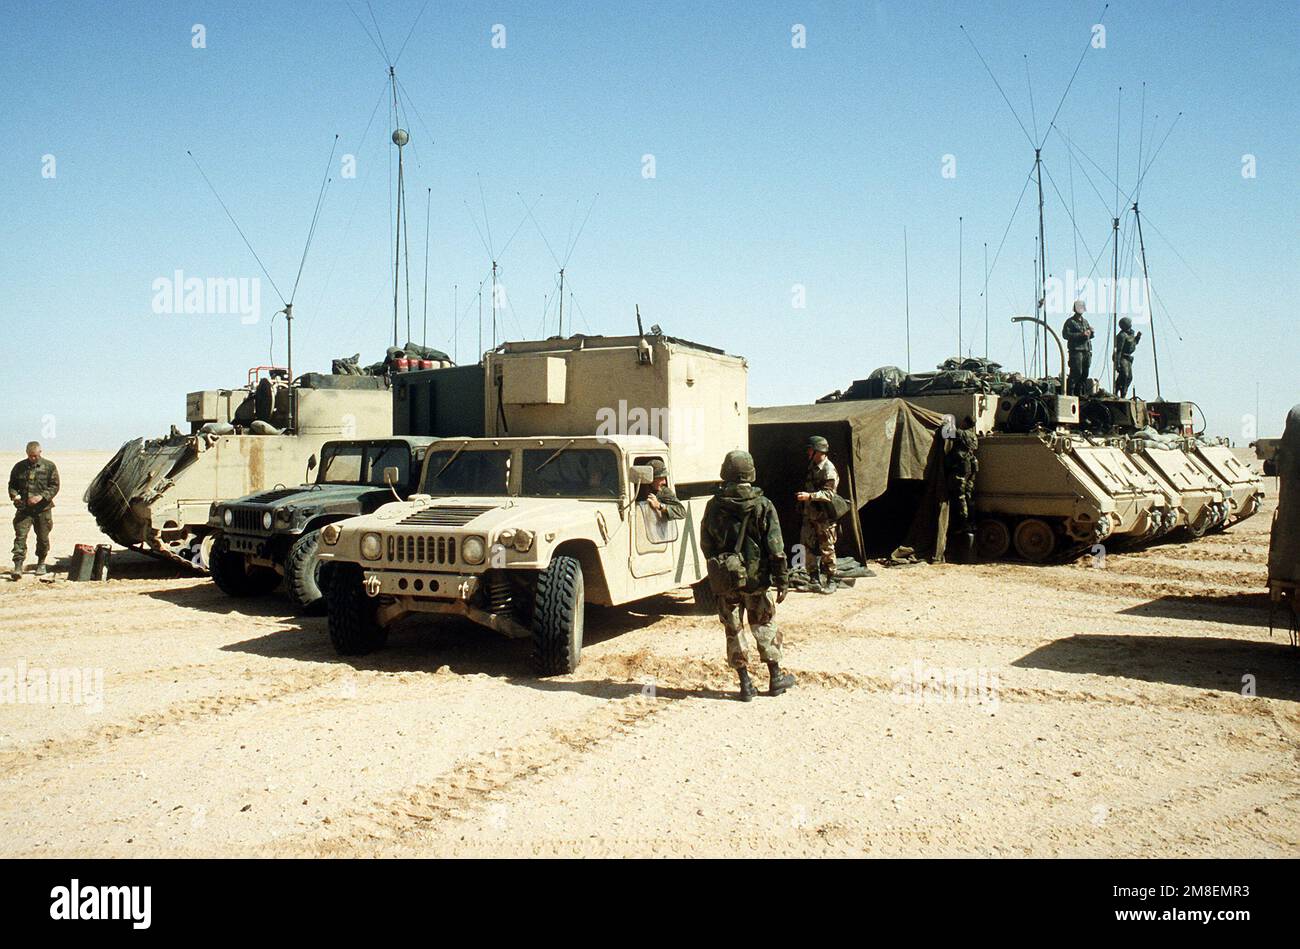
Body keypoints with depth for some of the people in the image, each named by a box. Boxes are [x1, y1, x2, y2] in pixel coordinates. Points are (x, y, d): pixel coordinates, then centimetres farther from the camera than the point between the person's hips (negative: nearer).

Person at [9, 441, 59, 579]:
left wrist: (41, 496, -17)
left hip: (43, 509, -1)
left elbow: (54, 486, -3)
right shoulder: (19, 467, 8)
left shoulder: (49, 466, 1)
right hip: (23, 509, 1)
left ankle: (41, 563, 28)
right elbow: (12, 484, 16)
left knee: (43, 538, 9)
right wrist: (14, 495, -6)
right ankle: (18, 567, -13)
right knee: (20, 536, -10)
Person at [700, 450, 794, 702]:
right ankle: (776, 678, 22)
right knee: (765, 628, 13)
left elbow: (706, 545, 5)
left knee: (734, 631, 8)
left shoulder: (714, 506, -2)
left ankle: (745, 683, 10)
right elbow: (775, 548, -9)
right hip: (756, 579, -1)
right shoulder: (763, 506, -8)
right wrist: (781, 581, -3)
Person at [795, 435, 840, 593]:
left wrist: (809, 496, -30)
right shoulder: (812, 466, 12)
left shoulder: (828, 470, -15)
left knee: (827, 550, -2)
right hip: (810, 514, 8)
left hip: (824, 516, -8)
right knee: (809, 547, 8)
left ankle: (830, 581, 7)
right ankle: (814, 578, 17)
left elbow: (828, 494, -22)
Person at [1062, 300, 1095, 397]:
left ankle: (1080, 393, 14)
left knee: (1084, 374, 7)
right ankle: (1070, 393, -10)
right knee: (1076, 373, -14)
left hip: (1086, 351, 7)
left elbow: (1090, 336, 26)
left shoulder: (1085, 321, 22)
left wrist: (1090, 332, 2)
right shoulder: (1070, 322, 0)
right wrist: (1081, 335, -17)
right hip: (1076, 350, -7)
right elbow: (1066, 334, -13)